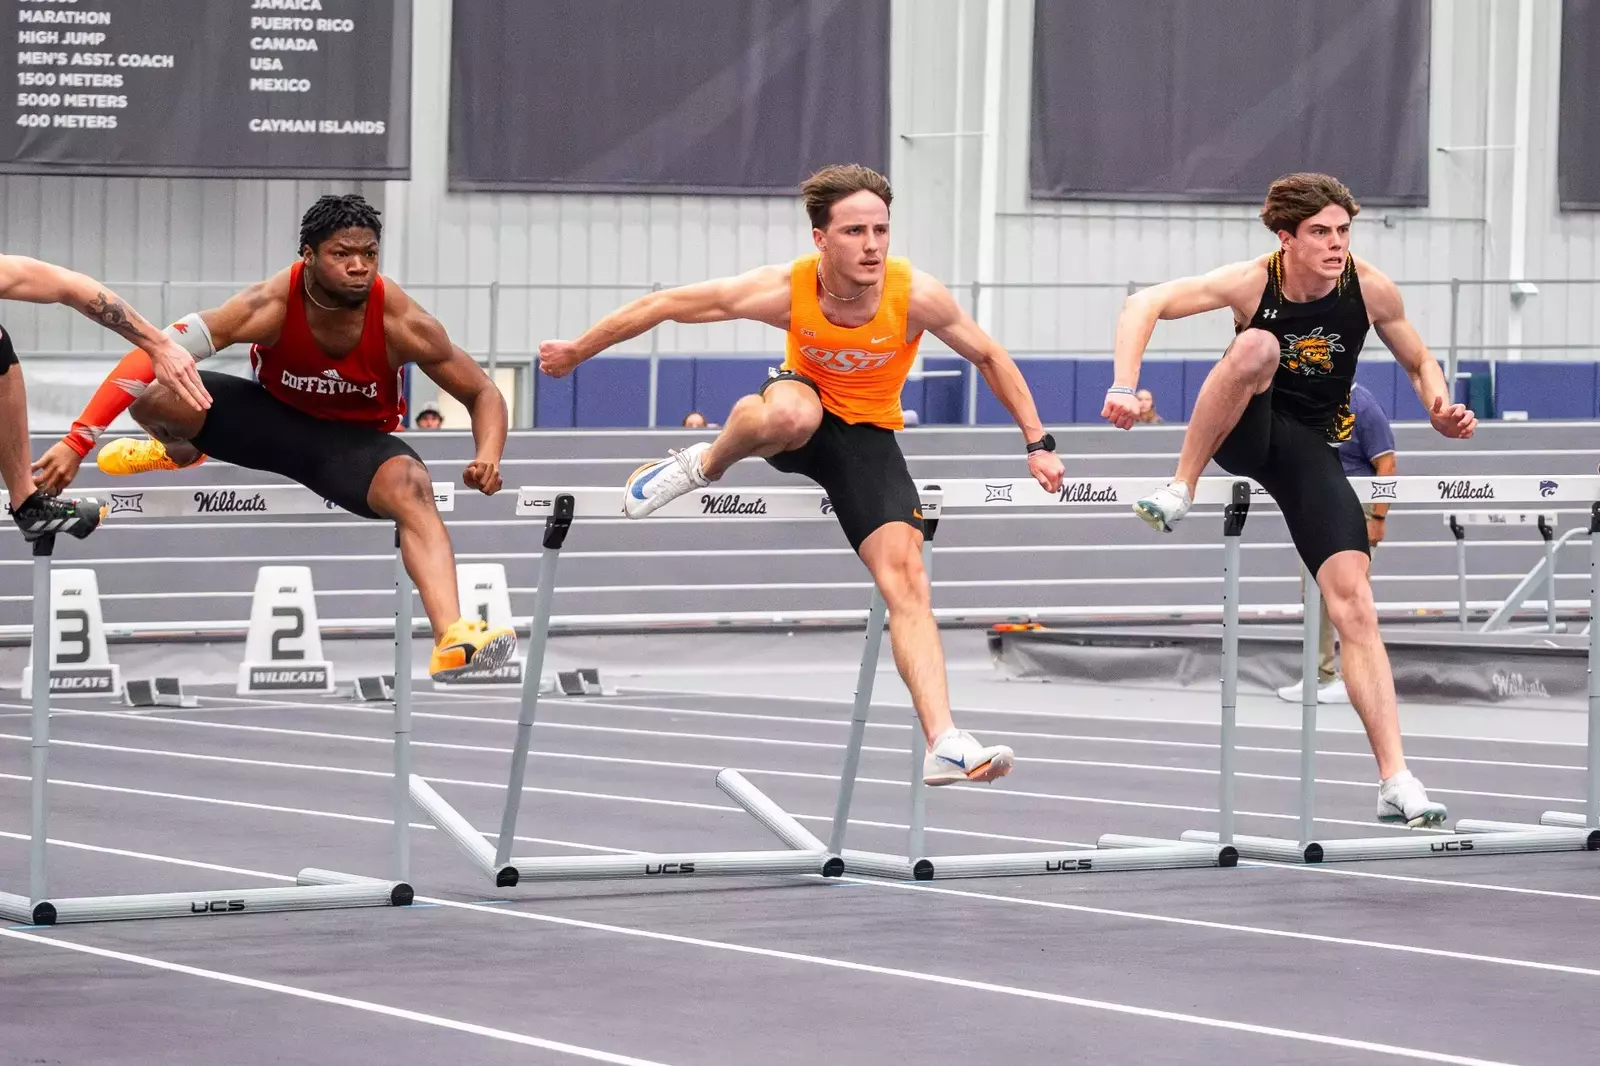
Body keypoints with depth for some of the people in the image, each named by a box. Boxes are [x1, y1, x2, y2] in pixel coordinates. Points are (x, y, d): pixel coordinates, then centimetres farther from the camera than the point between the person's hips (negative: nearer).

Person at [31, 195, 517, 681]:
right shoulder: (272, 305, -29)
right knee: (155, 399, -21)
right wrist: (77, 441, -40)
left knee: (412, 488, -35)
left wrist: (488, 457, -35)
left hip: (357, 439, -1)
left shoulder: (400, 321, -26)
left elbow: (483, 394, -12)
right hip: (276, 417, 1)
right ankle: (179, 451, 20)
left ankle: (453, 639, -50)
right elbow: (151, 353, -33)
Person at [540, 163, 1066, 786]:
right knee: (789, 415, -41)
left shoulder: (916, 296, -24)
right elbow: (665, 305, -12)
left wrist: (1037, 443, -2)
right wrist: (577, 351, -3)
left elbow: (989, 358, -5)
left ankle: (943, 746, -22)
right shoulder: (786, 290, -25)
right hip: (801, 407, -1)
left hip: (869, 434, 1)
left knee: (905, 574, -17)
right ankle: (703, 466, -7)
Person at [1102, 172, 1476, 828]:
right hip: (1241, 433, -2)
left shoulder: (1371, 290, -9)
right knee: (1257, 346, -35)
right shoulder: (1254, 283, -16)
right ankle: (1180, 492, -24)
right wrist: (1125, 387, -36)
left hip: (1310, 448, 2)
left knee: (1353, 599, -16)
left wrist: (1440, 410, -14)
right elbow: (1145, 306, -21)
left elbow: (1420, 365, 8)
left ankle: (1396, 782, -17)